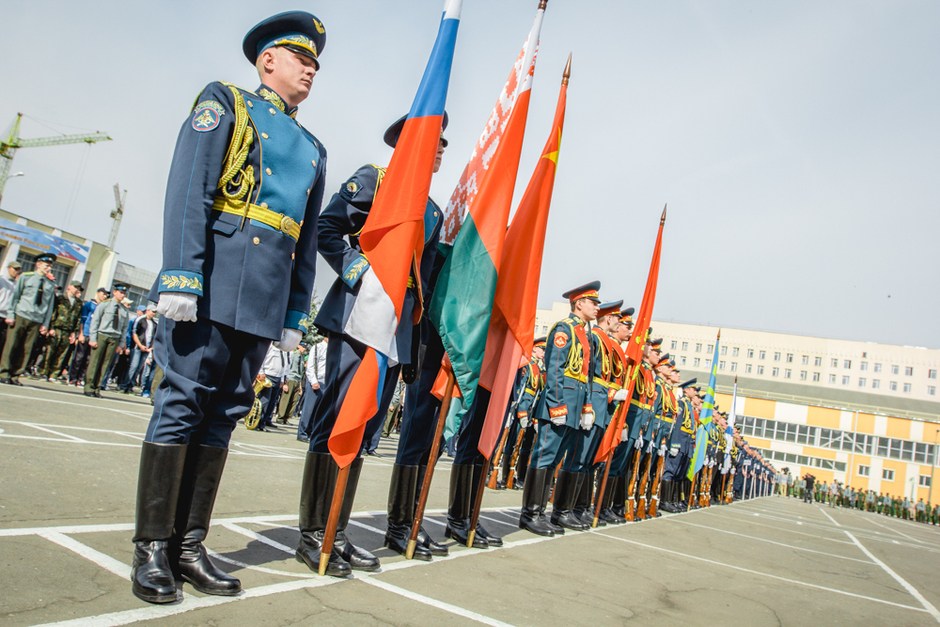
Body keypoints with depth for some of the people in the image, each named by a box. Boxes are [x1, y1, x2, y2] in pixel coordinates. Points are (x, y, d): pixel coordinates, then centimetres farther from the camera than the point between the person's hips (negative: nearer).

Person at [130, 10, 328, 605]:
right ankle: (153, 546, 7)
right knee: (182, 401, -3)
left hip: (269, 297, 5)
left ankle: (189, 544, 14)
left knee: (224, 411, 6)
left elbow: (308, 239, 19)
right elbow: (189, 189, -5)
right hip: (215, 279, -5)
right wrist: (181, 276, -16)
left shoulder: (313, 149, 23)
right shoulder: (224, 102, 8)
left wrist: (296, 314, 12)